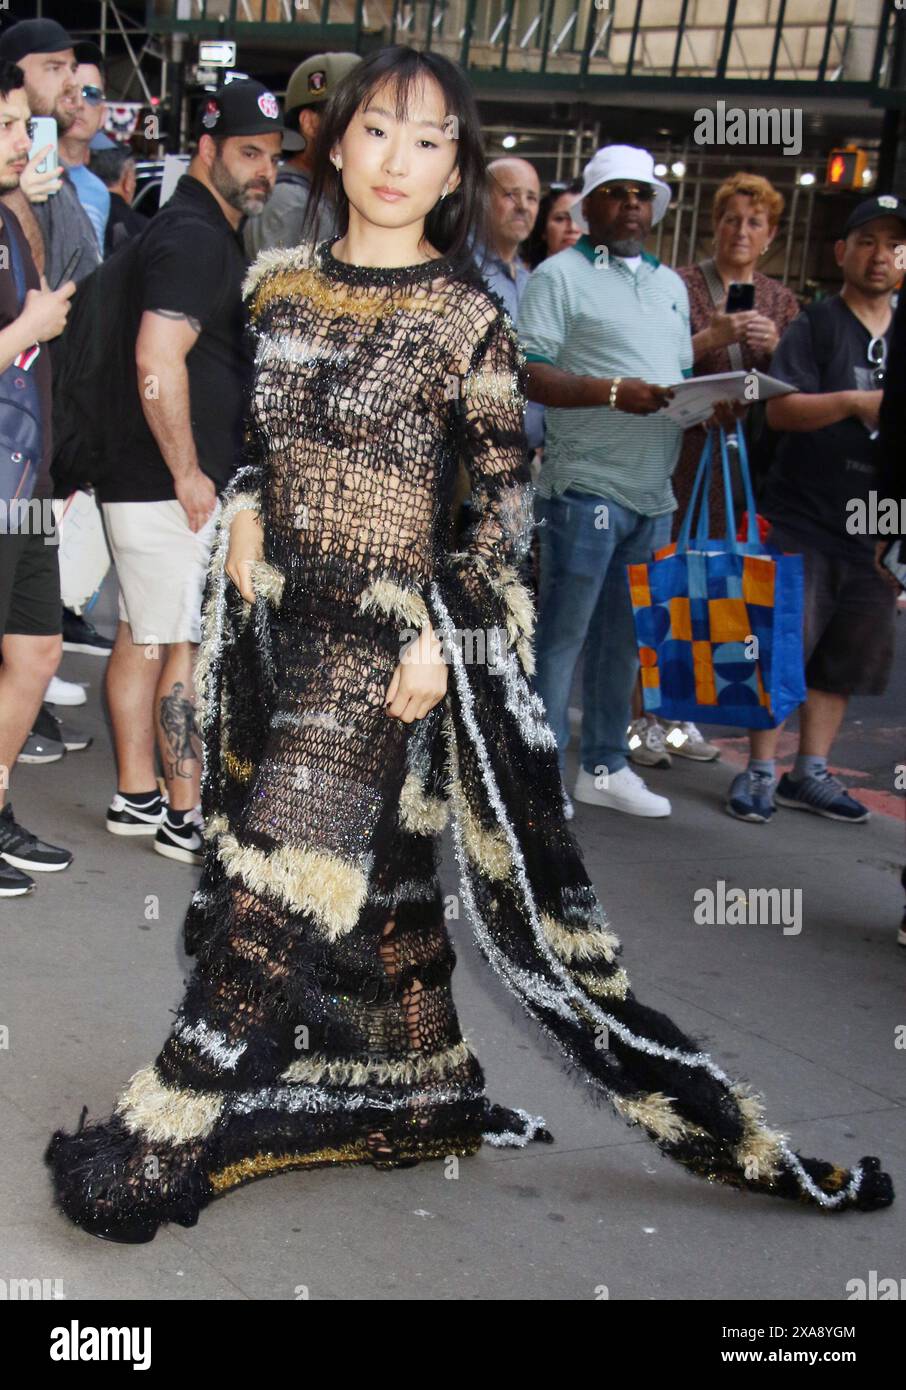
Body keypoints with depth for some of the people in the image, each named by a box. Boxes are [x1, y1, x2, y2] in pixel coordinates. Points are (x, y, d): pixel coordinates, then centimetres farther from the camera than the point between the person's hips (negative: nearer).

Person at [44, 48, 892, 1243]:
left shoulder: (465, 317, -9)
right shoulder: (278, 281, 6)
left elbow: (506, 495, -6)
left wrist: (441, 637, -14)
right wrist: (245, 507, 1)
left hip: (386, 628, -5)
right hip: (273, 608, 6)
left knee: (283, 880, -6)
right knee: (375, 872, 15)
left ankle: (160, 1152, 4)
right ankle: (428, 1095, 31)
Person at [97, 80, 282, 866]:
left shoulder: (209, 233, 16)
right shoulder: (194, 237, -16)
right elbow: (158, 364, -26)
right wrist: (189, 474, -21)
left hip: (149, 483, 10)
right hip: (170, 486, -10)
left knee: (144, 639, 14)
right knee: (192, 646, -3)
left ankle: (137, 798, 23)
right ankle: (188, 818, 5)